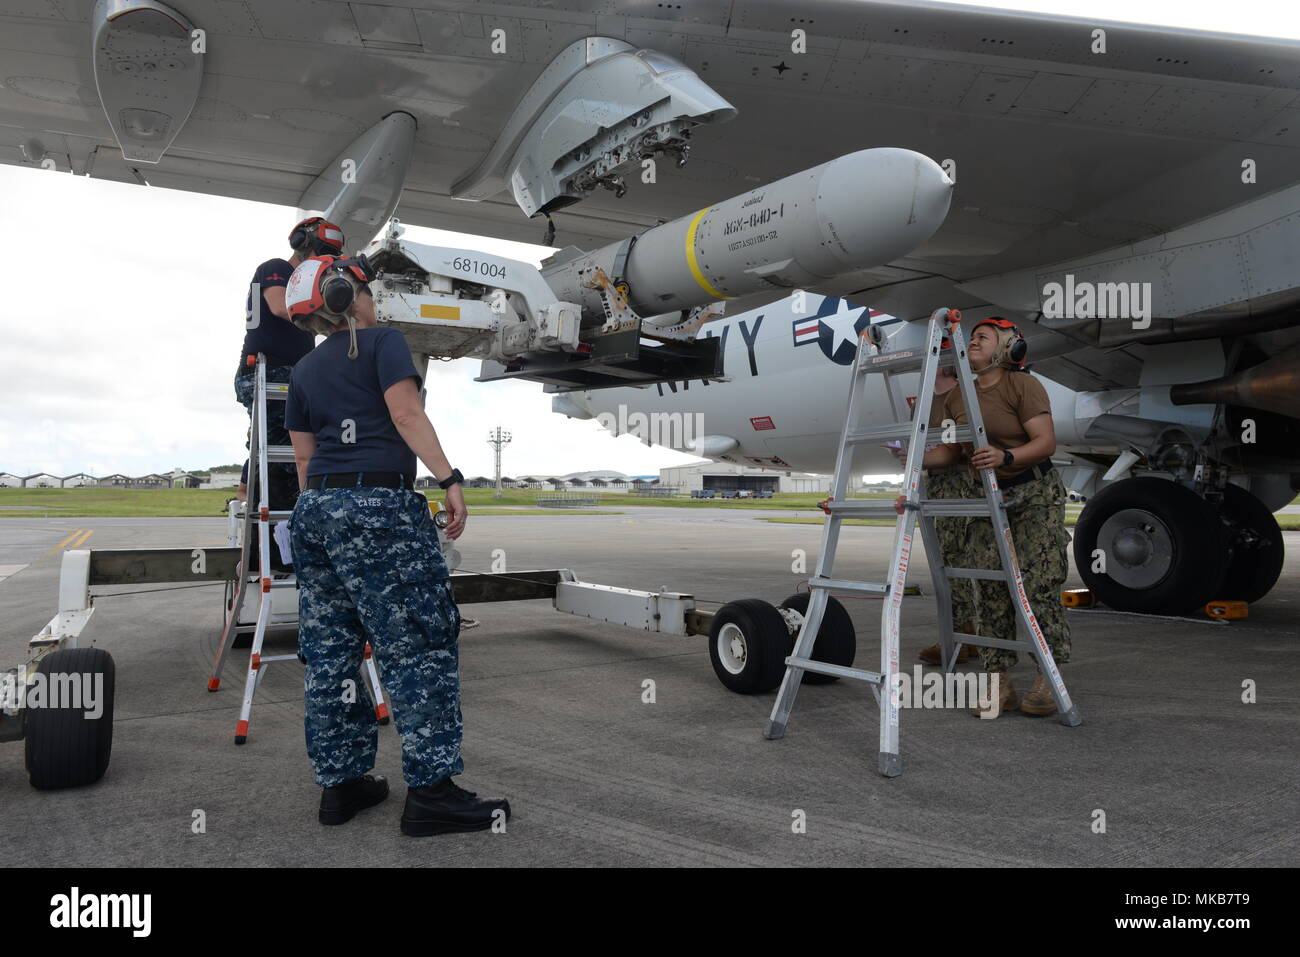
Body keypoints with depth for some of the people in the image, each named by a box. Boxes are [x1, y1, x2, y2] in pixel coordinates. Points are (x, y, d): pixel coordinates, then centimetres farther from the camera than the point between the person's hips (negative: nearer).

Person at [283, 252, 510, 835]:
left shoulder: (303, 371, 20)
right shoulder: (383, 343, 1)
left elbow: (304, 456, 18)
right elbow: (406, 414, -13)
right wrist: (449, 479, -18)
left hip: (317, 508, 8)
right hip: (379, 507, -8)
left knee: (329, 653, 9)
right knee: (419, 646, -6)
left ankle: (340, 783, 16)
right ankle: (431, 791, -7)